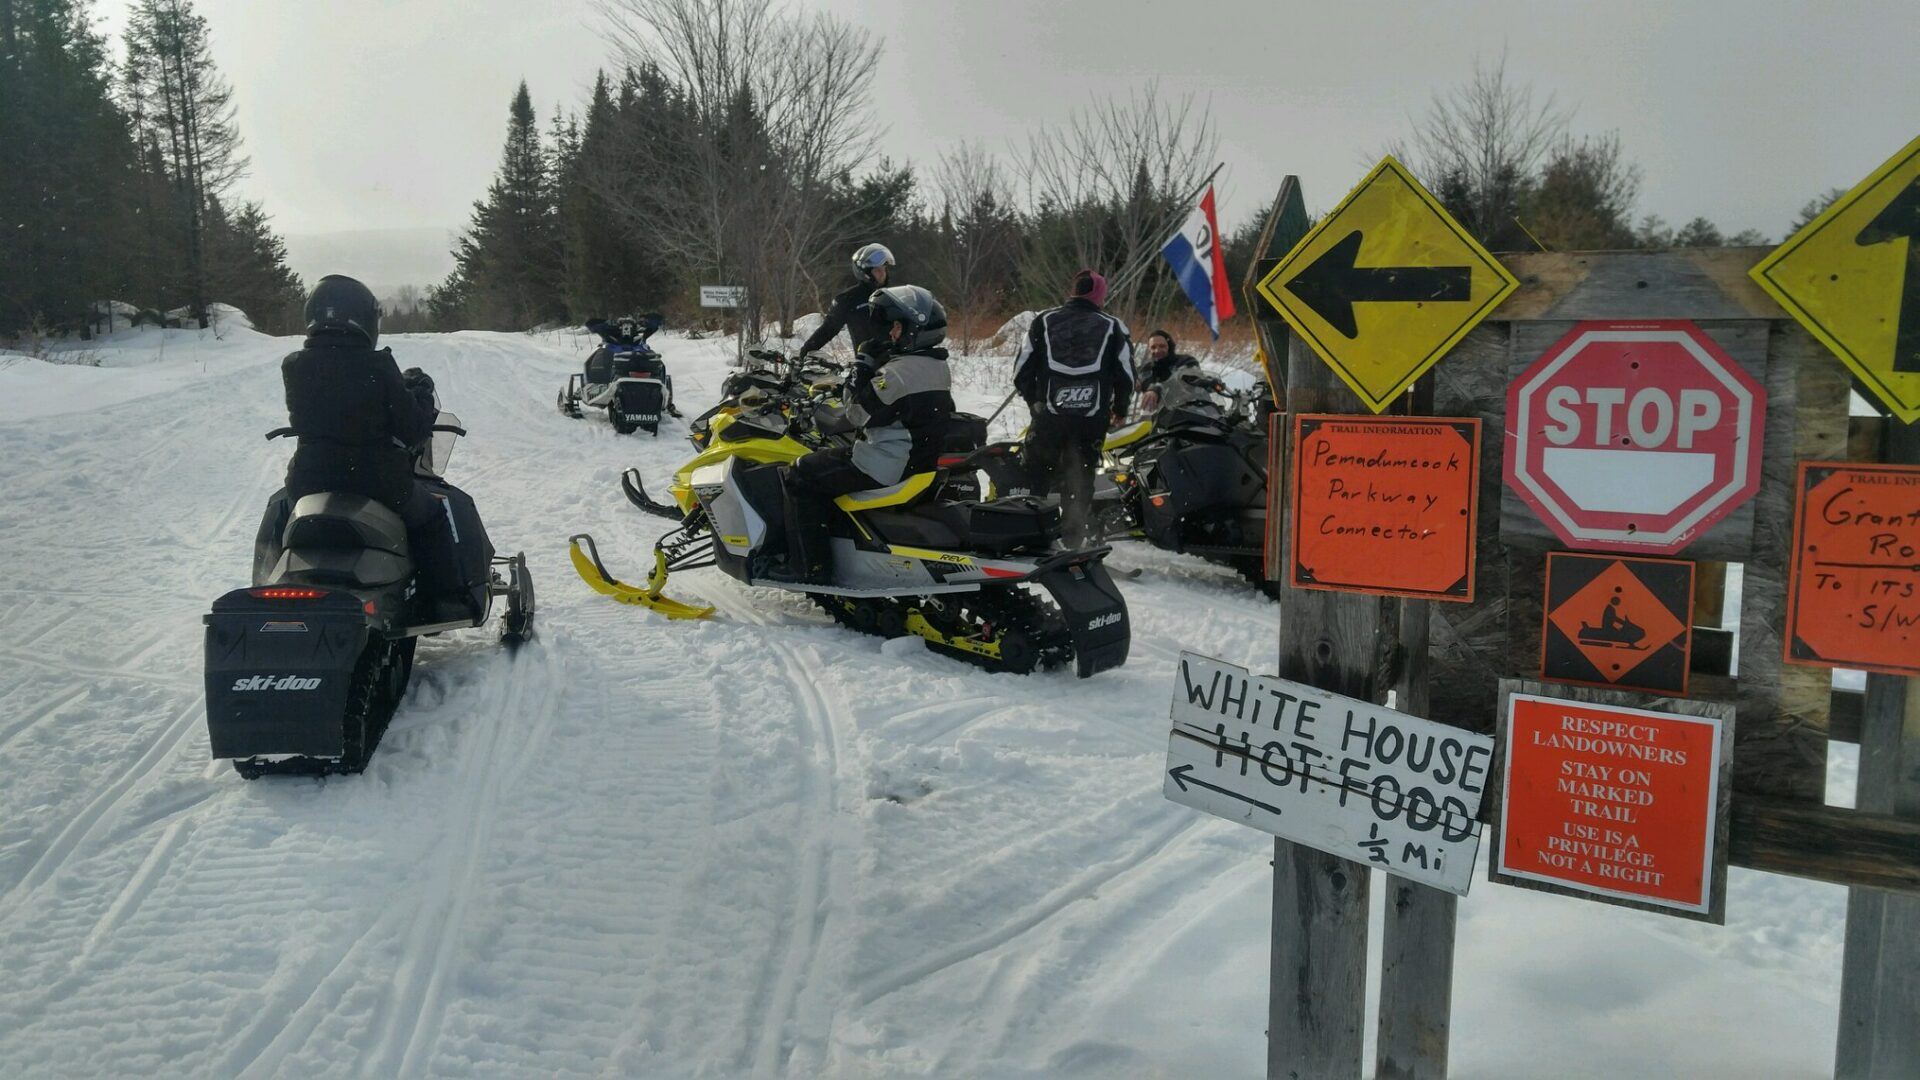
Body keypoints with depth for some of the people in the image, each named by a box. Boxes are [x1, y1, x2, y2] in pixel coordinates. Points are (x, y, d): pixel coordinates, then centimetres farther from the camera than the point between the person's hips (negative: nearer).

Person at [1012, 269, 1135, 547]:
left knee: (1034, 478, 8)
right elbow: (1125, 375, 6)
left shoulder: (1044, 321, 6)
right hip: (1092, 419, 0)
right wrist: (1118, 409, 22)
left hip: (1048, 415, 0)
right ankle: (1073, 540, 11)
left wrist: (1033, 400, 20)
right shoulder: (1113, 327, 6)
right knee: (1080, 481, 10)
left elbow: (1022, 368, 5)